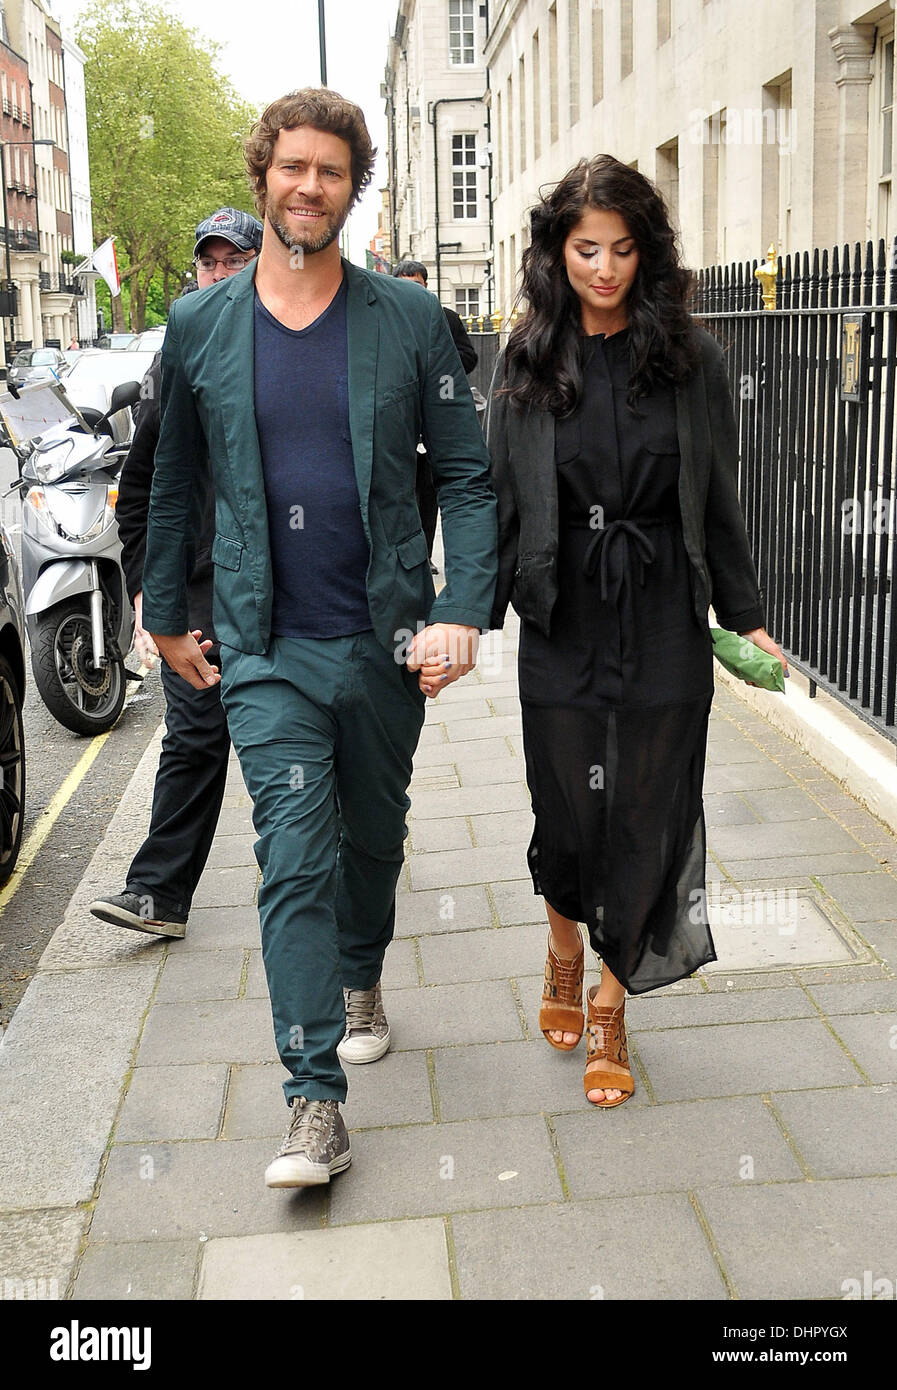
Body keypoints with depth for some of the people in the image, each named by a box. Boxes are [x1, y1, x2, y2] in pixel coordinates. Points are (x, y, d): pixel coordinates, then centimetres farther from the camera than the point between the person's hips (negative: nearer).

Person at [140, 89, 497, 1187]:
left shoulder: (410, 321, 0)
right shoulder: (198, 327, 3)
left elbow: (467, 474, 0)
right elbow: (172, 483, 13)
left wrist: (463, 612, -11)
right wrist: (164, 615, 16)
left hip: (386, 641, 1)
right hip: (266, 649, -1)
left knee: (373, 839, 17)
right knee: (295, 861, -8)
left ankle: (360, 982, 45)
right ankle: (315, 1106, -5)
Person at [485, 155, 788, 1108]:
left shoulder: (690, 356, 1)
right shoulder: (528, 359, 2)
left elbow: (717, 496, 5)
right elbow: (497, 495, 3)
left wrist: (745, 616, 6)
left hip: (666, 624, 0)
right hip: (562, 621, 0)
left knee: (647, 816, 5)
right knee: (567, 808, 10)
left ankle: (610, 1008, 23)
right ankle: (563, 958, 40)